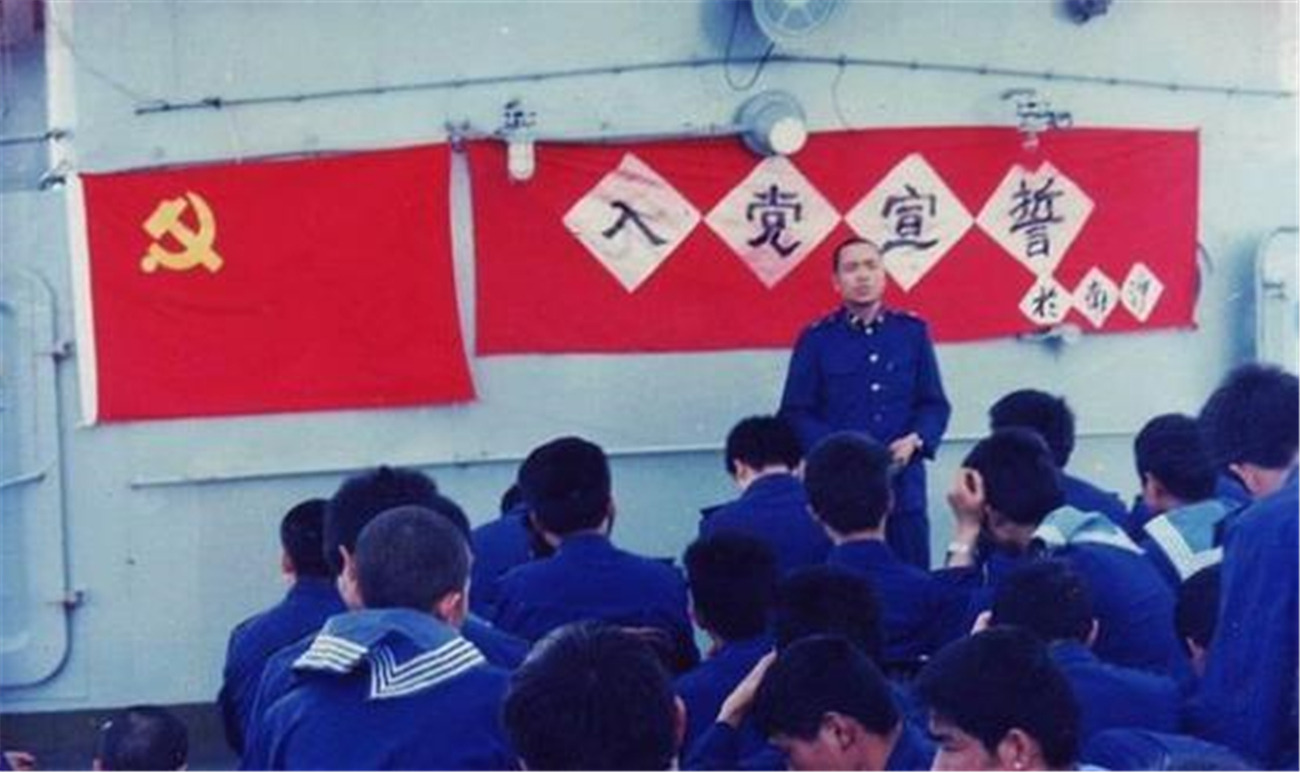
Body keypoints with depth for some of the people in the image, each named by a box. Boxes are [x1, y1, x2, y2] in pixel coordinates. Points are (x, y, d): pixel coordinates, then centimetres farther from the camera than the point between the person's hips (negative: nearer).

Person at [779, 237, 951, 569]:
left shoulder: (913, 331, 9)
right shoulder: (816, 338, 3)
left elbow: (935, 404, 11)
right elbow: (796, 413, 1)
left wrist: (915, 440, -9)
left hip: (904, 482, 2)